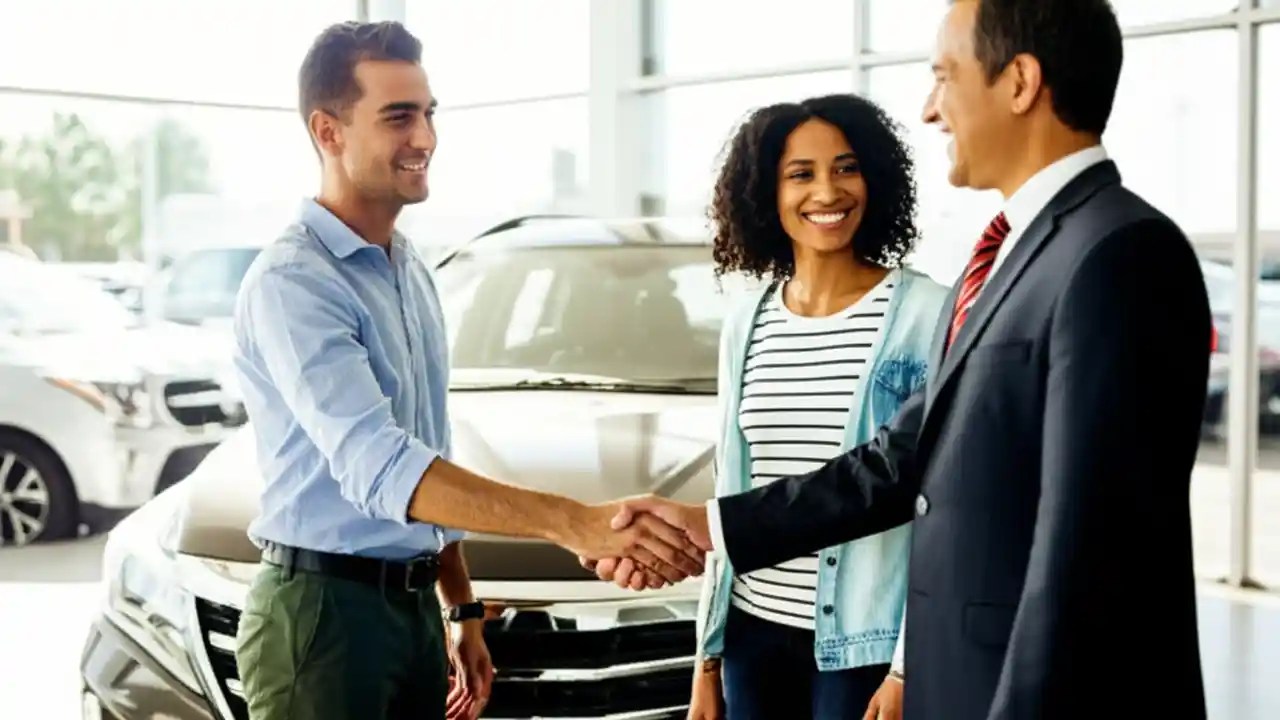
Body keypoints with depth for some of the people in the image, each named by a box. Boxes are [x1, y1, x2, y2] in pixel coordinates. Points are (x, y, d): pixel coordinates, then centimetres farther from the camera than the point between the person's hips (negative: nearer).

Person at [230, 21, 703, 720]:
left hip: (414, 604, 8)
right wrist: (572, 524, -39)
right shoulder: (292, 282, -18)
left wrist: (463, 611, 17)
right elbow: (375, 465, -31)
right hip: (324, 611, -8)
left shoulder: (412, 272, 11)